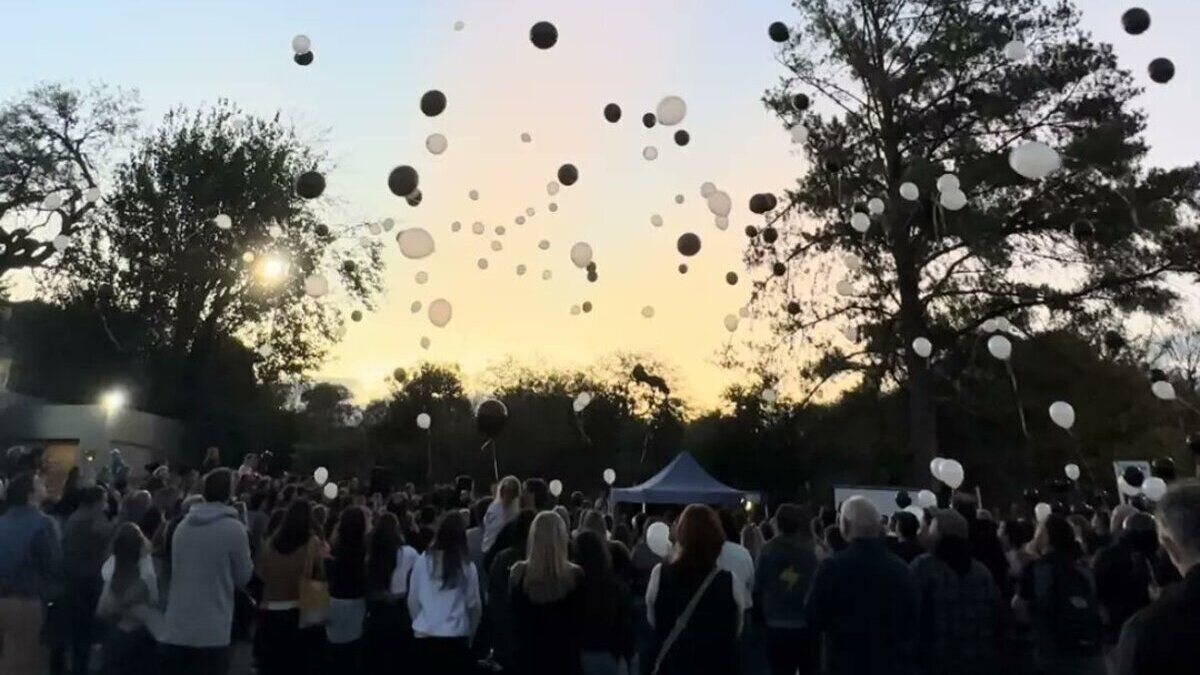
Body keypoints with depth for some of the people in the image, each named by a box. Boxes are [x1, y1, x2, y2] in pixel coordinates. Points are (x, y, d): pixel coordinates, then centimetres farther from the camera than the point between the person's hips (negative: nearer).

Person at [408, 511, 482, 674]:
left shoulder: (423, 560, -2)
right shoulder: (466, 566, -5)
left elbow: (412, 600, 4)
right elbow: (474, 605, 1)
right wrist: (470, 635, 15)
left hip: (424, 635, 2)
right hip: (455, 637, -2)